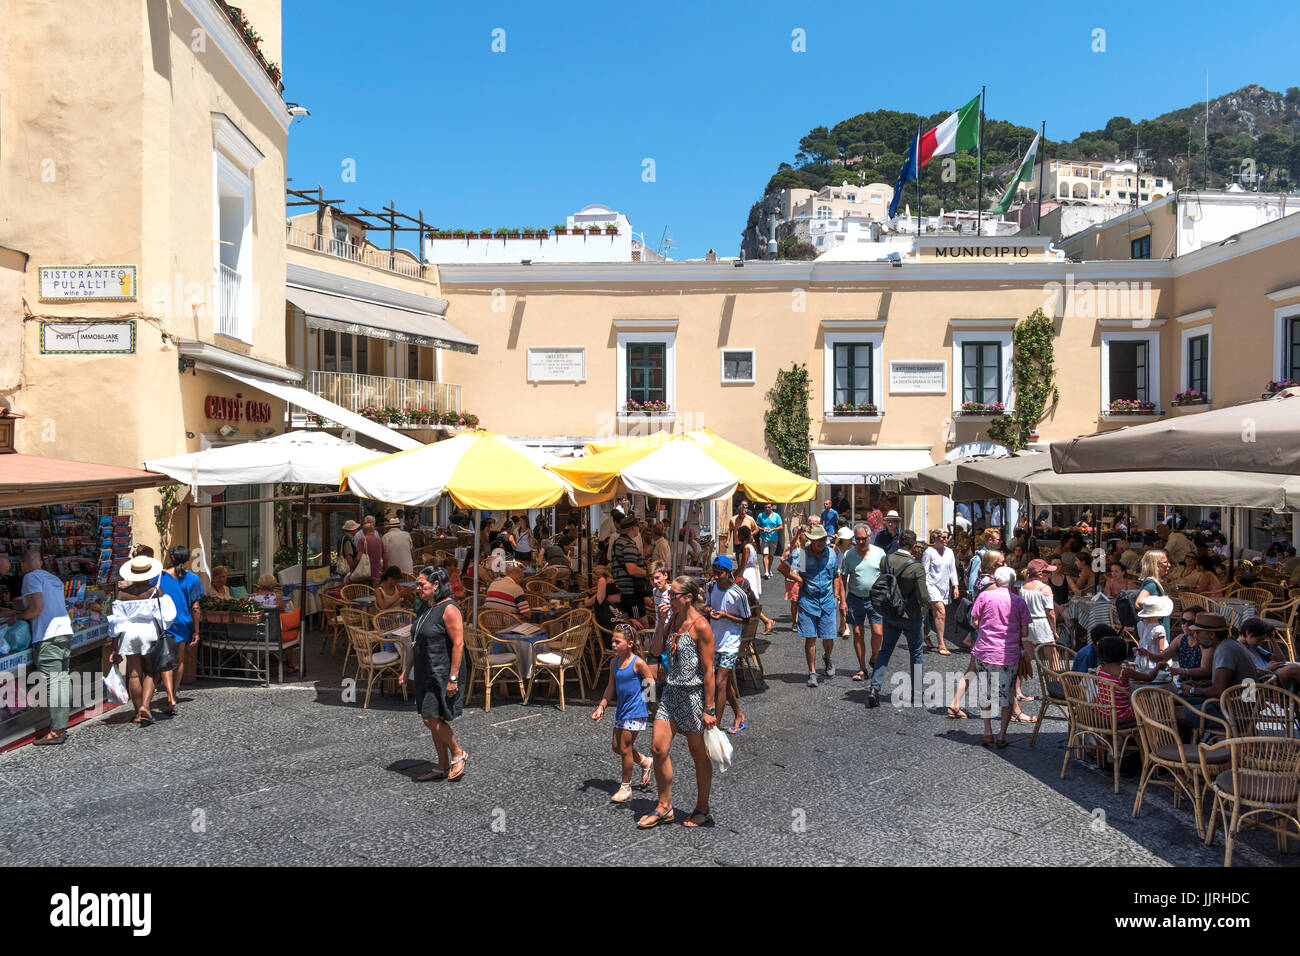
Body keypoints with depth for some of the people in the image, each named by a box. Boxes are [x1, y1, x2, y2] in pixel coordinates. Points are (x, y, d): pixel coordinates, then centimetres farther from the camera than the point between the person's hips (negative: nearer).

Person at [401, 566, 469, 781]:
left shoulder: (448, 609, -17)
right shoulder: (423, 608, 10)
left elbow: (458, 643, -20)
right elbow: (416, 642, 18)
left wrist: (453, 678, -22)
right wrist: (407, 670, 17)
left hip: (444, 672, -9)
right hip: (426, 672, 9)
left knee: (432, 719, -10)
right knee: (432, 719, 12)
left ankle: (458, 754, 11)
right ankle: (443, 767, 22)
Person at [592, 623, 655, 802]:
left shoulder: (638, 663, -16)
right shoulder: (614, 663, 5)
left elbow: (651, 684, -10)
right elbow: (611, 687, 11)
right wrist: (601, 706, 6)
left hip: (635, 710, -8)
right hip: (621, 710, 8)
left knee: (625, 748, -2)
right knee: (617, 746, 14)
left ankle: (626, 787, 14)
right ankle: (646, 763, 36)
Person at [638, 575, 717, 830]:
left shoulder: (700, 626, -17)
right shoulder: (672, 619, 6)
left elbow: (708, 670, -16)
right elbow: (656, 651, 7)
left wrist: (709, 709, -16)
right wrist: (661, 622, -4)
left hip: (694, 694, -7)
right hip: (671, 692, 7)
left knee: (699, 754, 9)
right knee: (658, 749, 4)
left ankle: (702, 810, 25)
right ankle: (664, 807, 20)